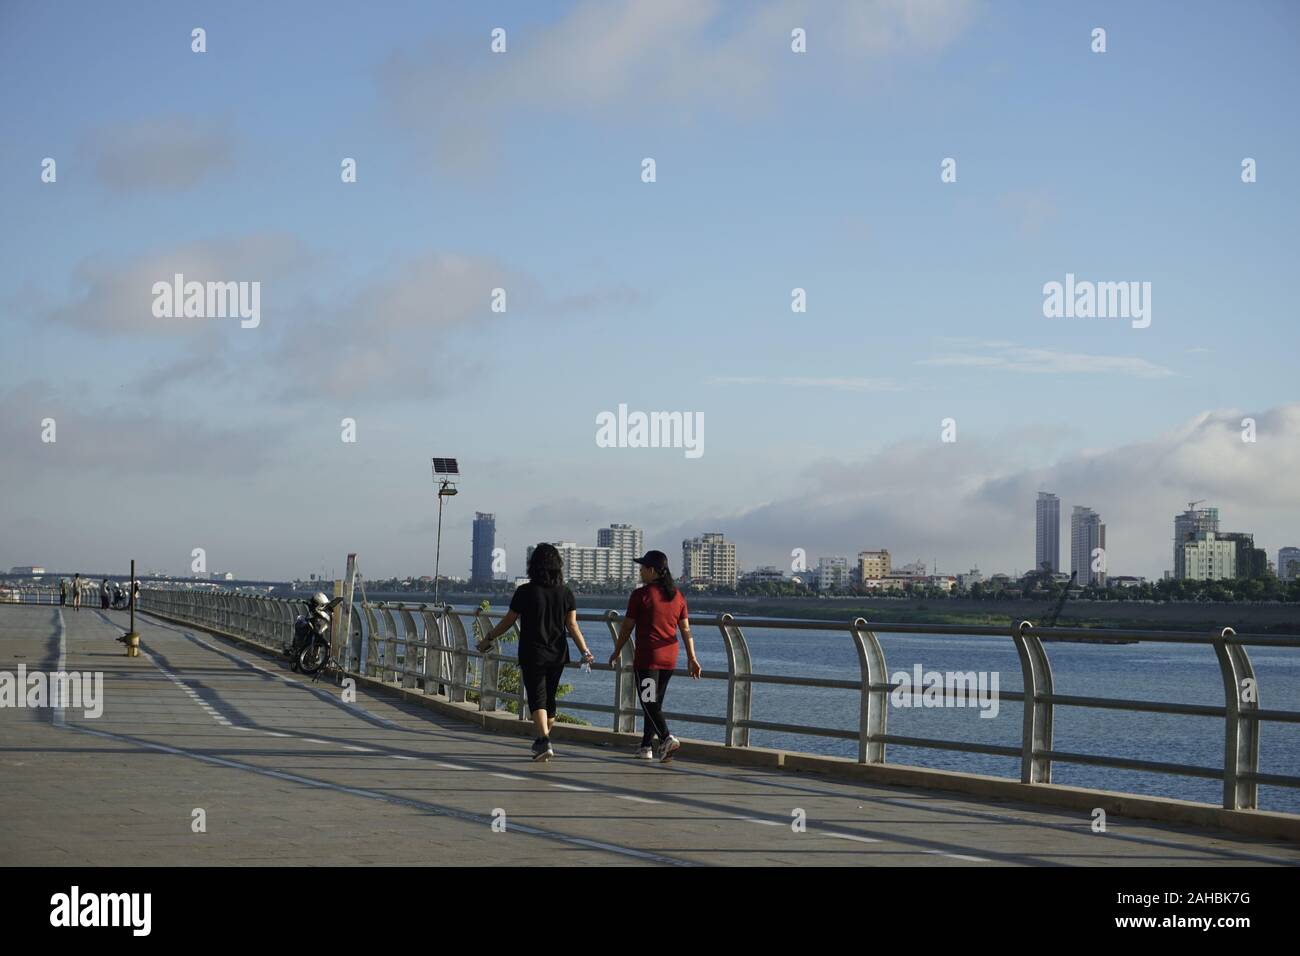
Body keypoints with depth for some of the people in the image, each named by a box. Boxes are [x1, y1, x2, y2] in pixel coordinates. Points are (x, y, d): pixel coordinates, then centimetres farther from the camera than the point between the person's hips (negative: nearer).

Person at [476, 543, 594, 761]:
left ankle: (544, 741, -22)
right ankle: (543, 741, 28)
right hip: (558, 654, 4)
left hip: (532, 655, -4)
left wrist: (488, 639, 9)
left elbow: (508, 621, -3)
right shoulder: (565, 593, 1)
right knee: (549, 697, 16)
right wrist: (585, 651, 2)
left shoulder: (525, 591, -9)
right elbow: (572, 625, -3)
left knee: (537, 699, -5)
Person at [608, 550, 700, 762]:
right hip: (669, 658, 6)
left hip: (646, 656, -6)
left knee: (649, 702, -5)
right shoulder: (677, 596, 7)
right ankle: (646, 747, 21)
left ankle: (667, 737, -26)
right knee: (655, 702, 16)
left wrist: (616, 652, 9)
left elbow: (626, 627, -4)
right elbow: (686, 629, 6)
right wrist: (692, 658, 8)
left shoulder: (641, 595, -9)